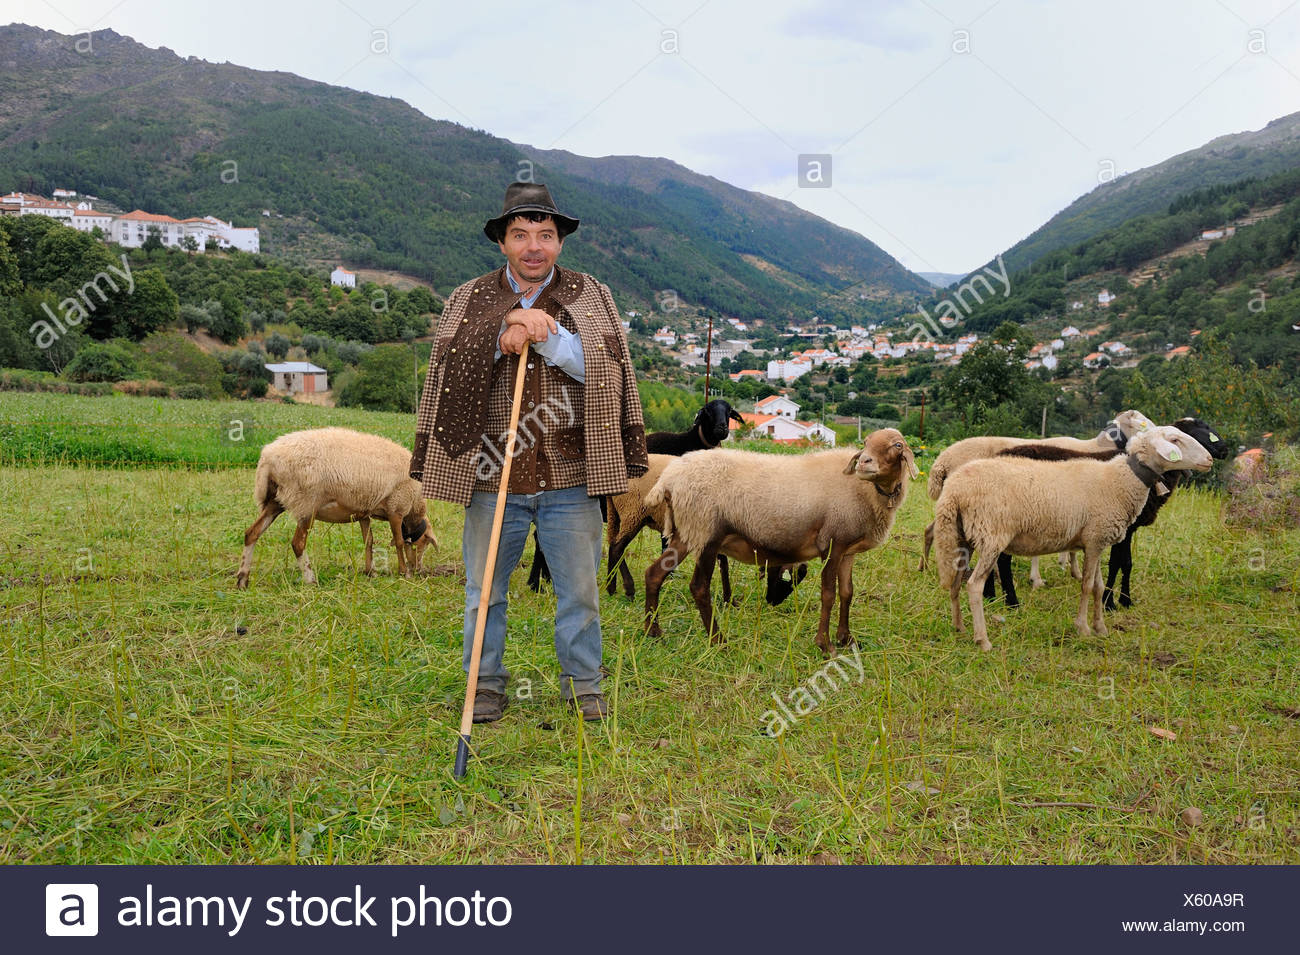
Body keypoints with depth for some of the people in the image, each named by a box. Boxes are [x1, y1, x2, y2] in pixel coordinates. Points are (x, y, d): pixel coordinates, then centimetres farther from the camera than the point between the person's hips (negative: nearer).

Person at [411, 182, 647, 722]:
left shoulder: (591, 298, 7)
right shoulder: (468, 300, 8)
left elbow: (603, 369, -6)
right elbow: (448, 370, -5)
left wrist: (546, 337, -17)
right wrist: (501, 338, -19)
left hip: (570, 478, 0)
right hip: (493, 476, 1)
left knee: (579, 590, 8)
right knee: (485, 590, 10)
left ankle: (583, 686, 25)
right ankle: (486, 684, 27)